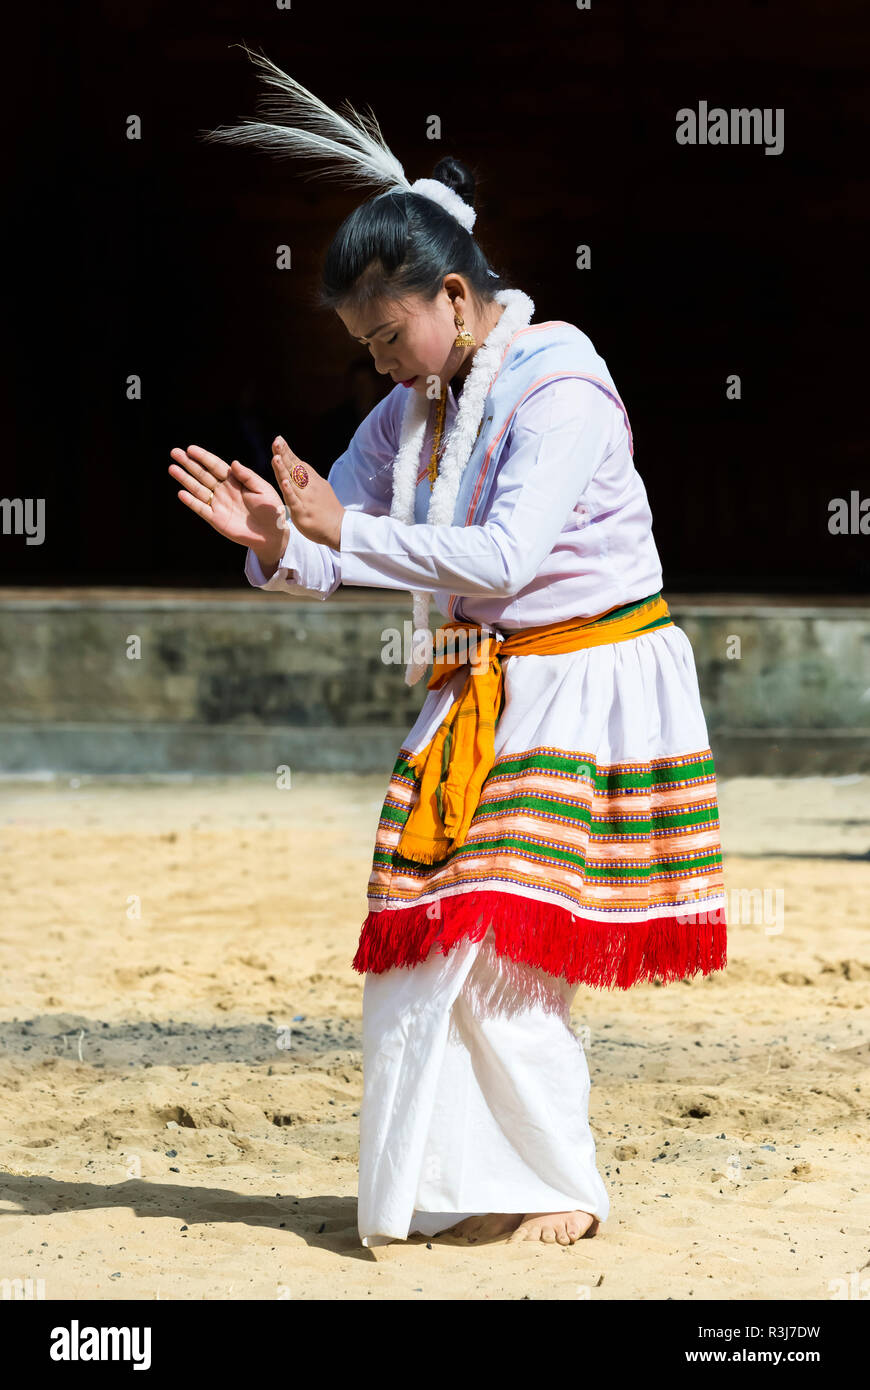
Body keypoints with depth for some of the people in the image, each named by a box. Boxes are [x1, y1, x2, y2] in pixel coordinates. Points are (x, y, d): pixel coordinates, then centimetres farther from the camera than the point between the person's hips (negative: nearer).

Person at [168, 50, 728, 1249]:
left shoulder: (562, 390, -16)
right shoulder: (411, 413, 8)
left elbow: (504, 558, -26)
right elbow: (328, 556, 6)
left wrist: (345, 532, -25)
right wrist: (275, 543, -17)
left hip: (585, 688, -8)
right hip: (481, 691, 8)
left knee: (500, 938, -12)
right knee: (430, 932, 4)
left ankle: (557, 1190, 1)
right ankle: (449, 1190, 13)